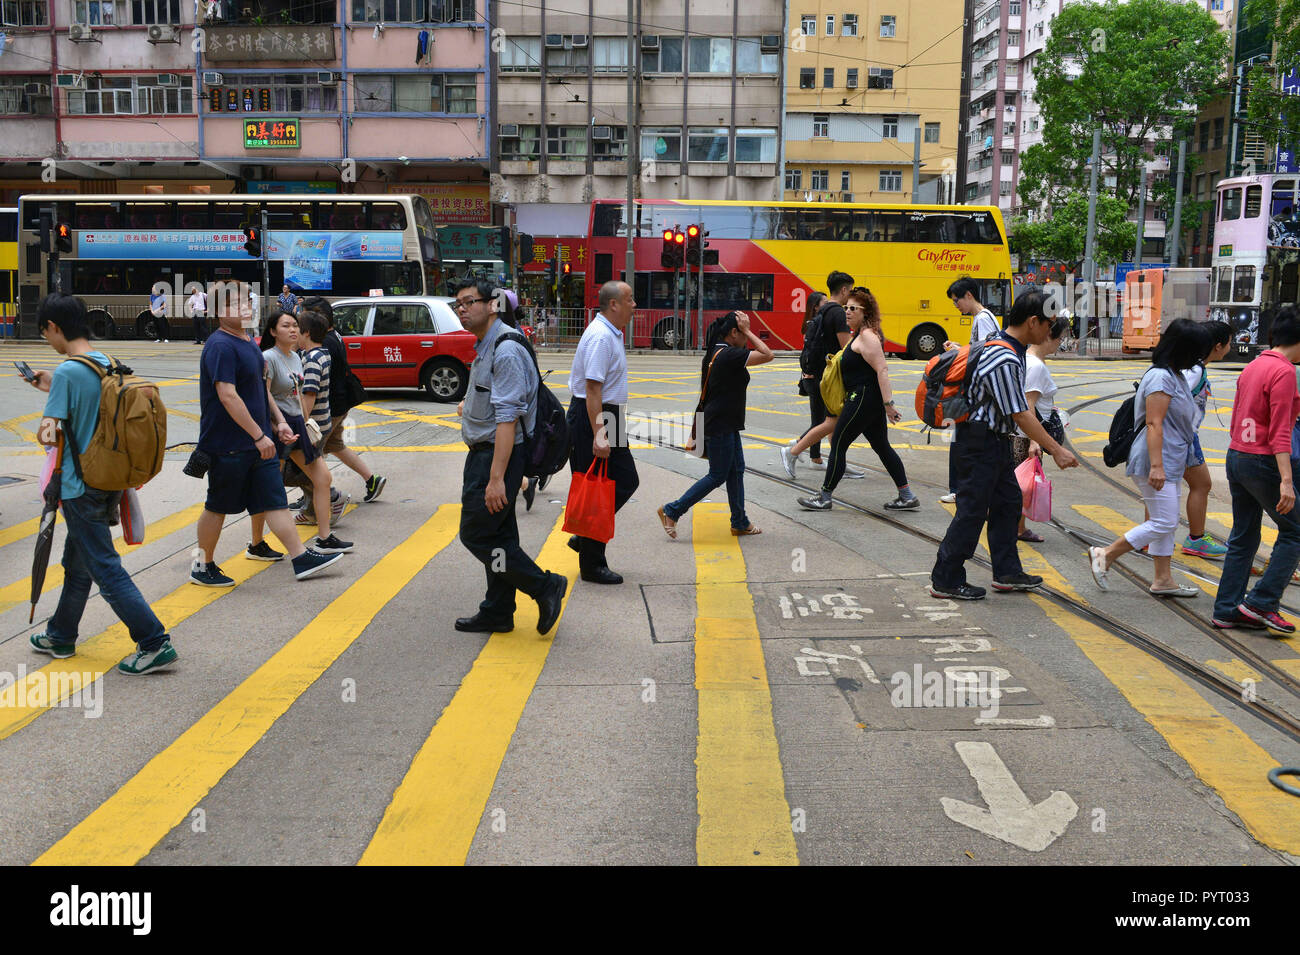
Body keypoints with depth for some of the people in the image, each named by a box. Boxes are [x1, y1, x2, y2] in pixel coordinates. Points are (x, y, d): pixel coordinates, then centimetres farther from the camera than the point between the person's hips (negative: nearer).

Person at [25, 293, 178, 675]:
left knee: (106, 570, -3)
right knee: (77, 563, 21)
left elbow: (48, 429, -20)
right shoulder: (108, 364, 5)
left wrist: (44, 431, 1)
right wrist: (53, 388, 23)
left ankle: (155, 644, -5)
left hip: (81, 488, -8)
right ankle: (61, 636, 36)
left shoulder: (67, 372, -19)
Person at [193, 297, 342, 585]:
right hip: (228, 445, -9)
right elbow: (228, 397, -24)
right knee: (218, 506, 5)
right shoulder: (220, 347, -17)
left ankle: (301, 558, 9)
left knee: (275, 500, 7)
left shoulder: (249, 343, 14)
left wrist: (279, 422, 16)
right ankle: (203, 566, 20)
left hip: (258, 442, 9)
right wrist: (259, 436, -24)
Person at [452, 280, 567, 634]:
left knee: (476, 534, -6)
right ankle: (497, 613, 23)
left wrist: (496, 477, -27)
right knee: (498, 535, 14)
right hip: (482, 454, 10)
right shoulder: (484, 349, 14)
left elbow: (508, 419, -25)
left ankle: (545, 587, 3)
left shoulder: (506, 351, -19)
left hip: (498, 455, -10)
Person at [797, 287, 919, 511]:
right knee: (882, 446, 14)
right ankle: (907, 497, 17)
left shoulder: (867, 336, -15)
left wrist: (888, 404, -26)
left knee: (838, 445, -2)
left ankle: (824, 498, 6)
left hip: (864, 399, -11)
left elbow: (882, 370, -22)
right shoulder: (862, 334, 16)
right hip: (872, 400, 11)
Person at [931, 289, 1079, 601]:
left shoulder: (1006, 347, 9)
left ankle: (1007, 572, 25)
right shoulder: (1005, 360, -24)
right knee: (973, 510, -3)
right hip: (979, 443, -10)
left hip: (994, 441, 10)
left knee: (1008, 500, 15)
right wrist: (1056, 451, -18)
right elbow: (1021, 414, -23)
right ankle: (945, 580, 6)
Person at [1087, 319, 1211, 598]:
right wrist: (1156, 465, -27)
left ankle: (1163, 580, 17)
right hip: (1157, 462, -11)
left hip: (1170, 464, 11)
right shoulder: (1161, 377, -16)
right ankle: (1105, 555, -2)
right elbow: (1154, 424, -22)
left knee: (1167, 523, 12)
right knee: (1163, 522, -9)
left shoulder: (1174, 376, 17)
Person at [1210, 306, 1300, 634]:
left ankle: (1227, 610, 13)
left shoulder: (1252, 367, 12)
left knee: (1243, 538, 12)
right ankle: (1260, 603, 0)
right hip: (1263, 462, -8)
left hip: (1236, 457, 8)